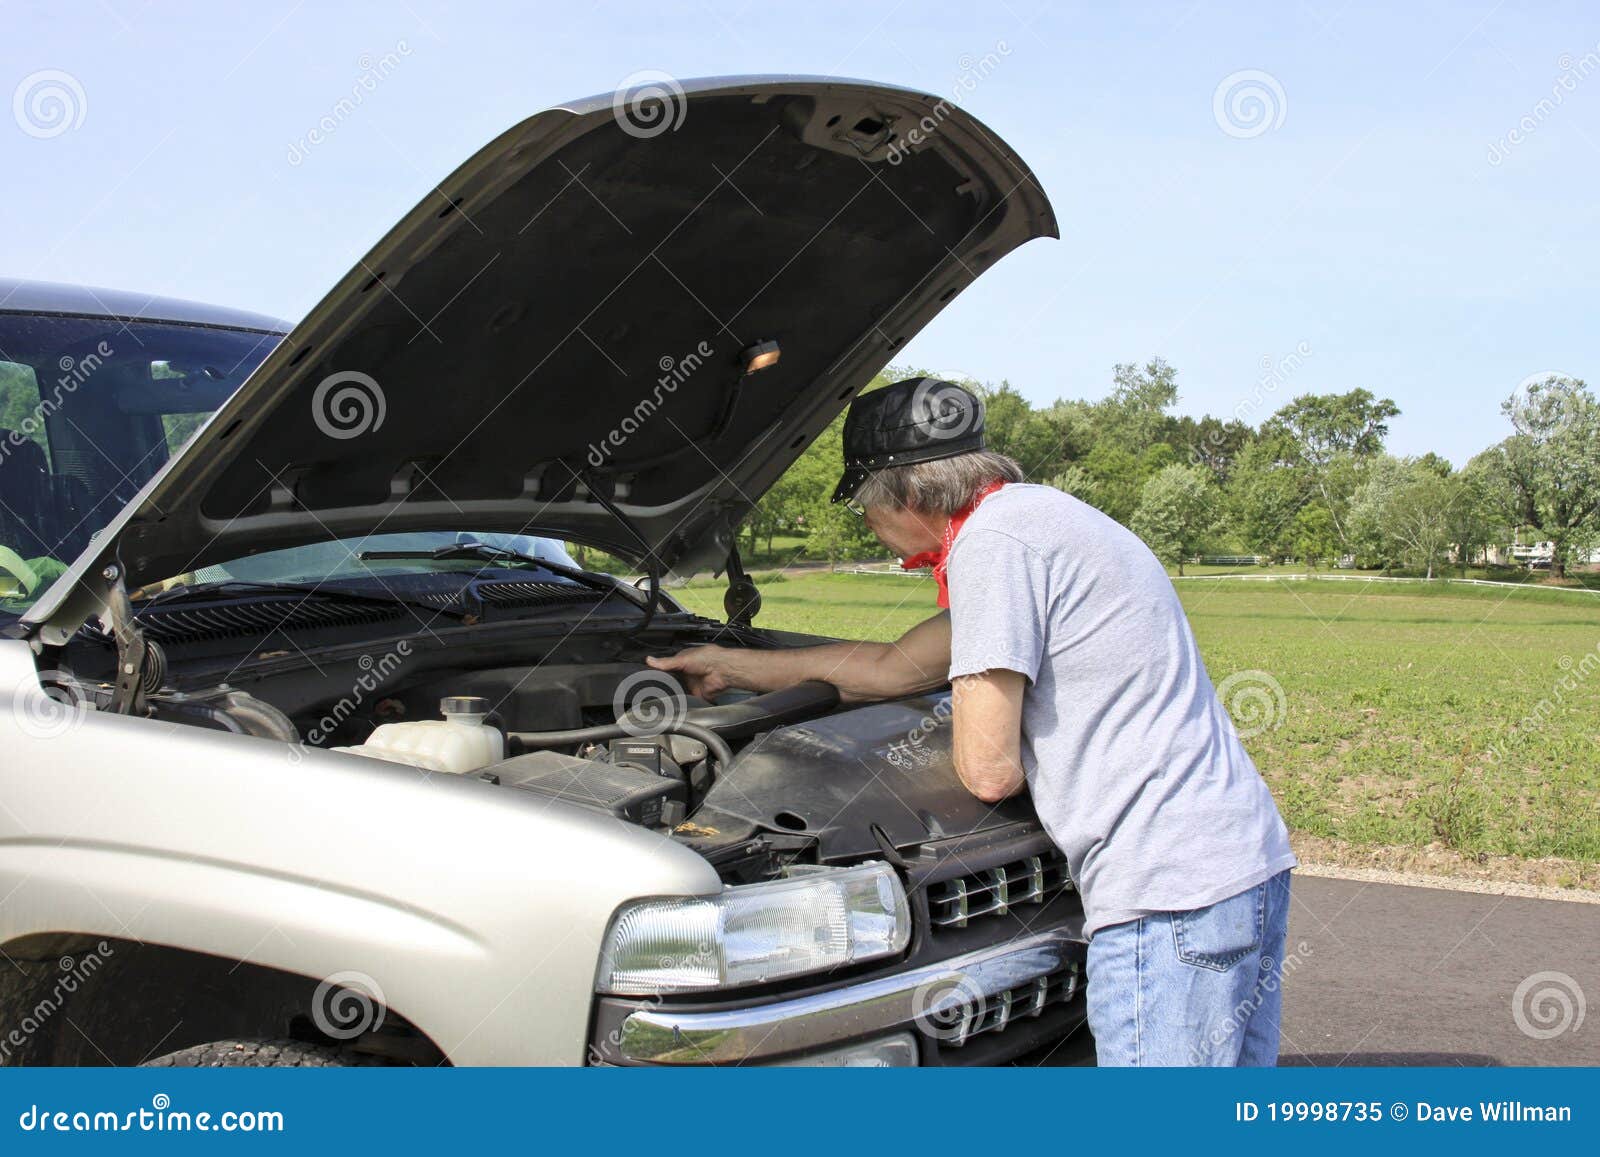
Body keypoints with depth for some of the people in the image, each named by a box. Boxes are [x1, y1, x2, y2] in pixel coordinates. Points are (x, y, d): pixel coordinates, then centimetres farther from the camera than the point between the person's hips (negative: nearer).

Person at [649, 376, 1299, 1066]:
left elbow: (990, 771, -16)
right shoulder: (1036, 517, 19)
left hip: (1171, 893, -10)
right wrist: (734, 667, 37)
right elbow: (898, 666, 30)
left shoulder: (991, 543, -13)